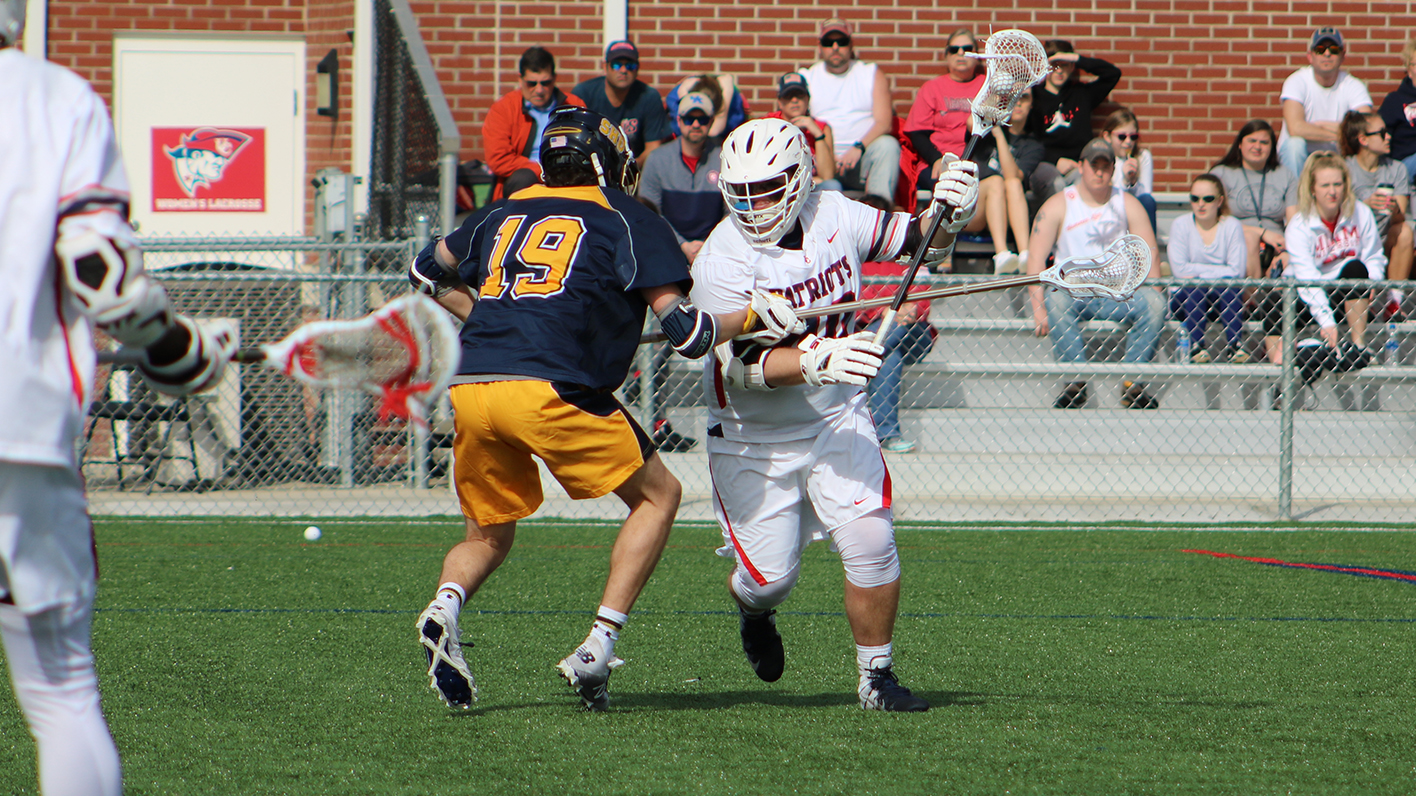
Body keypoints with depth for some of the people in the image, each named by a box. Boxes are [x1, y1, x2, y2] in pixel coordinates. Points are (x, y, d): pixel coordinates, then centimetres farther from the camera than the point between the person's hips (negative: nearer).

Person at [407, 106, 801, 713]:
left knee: (489, 535, 22)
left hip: (469, 388, 5)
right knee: (657, 496, 15)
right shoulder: (630, 223, 10)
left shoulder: (503, 215, 23)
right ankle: (599, 645, 1)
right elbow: (686, 332, 3)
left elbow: (425, 272, 36)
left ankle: (446, 604, -11)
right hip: (550, 390, -5)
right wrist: (755, 316, 17)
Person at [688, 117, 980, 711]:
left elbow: (914, 238, 7)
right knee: (771, 574, 0)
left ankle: (876, 676, 2)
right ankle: (752, 607, 39)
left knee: (870, 544, -14)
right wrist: (816, 362, -43)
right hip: (753, 440, -3)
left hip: (837, 419, 3)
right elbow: (746, 366, -27)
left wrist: (948, 212, -16)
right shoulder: (723, 261, -21)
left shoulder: (834, 217, -7)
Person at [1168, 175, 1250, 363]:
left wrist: (1198, 272, -15)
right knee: (1195, 287, -32)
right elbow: (1180, 270, -11)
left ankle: (1235, 345, -37)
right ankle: (1196, 346, -39)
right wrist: (1218, 271, -12)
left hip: (1223, 298, 0)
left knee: (1229, 285, -30)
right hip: (1186, 297, 0)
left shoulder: (1232, 226, -1)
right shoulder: (1180, 225, -2)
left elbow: (1237, 271, -10)